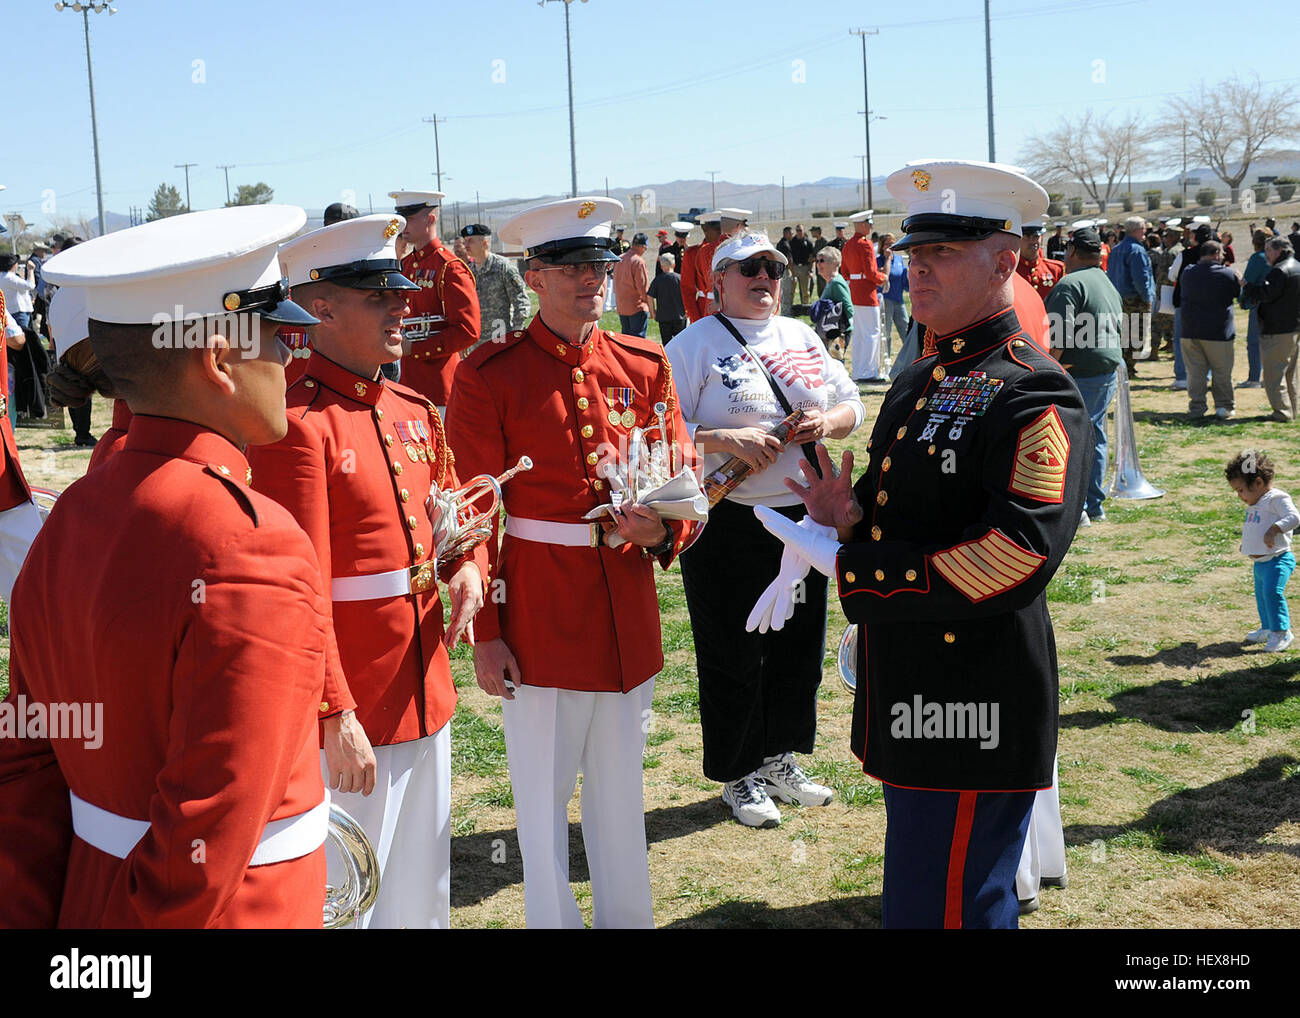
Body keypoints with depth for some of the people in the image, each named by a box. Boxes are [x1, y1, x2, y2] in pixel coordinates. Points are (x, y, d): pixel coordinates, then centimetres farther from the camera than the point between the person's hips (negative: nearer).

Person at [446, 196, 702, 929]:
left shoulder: (645, 365, 6)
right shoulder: (489, 375, -7)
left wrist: (664, 528, -14)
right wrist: (487, 633, -9)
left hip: (628, 614, 4)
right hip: (539, 616, -4)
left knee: (622, 788, 17)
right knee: (544, 794, 8)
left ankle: (629, 917, 33)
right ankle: (554, 921, 25)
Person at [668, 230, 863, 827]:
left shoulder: (802, 337, 13)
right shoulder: (695, 345, -5)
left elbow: (851, 403, 16)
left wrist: (829, 422, -6)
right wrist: (727, 440, -25)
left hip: (804, 515, 6)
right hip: (728, 525, -6)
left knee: (800, 644, 14)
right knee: (733, 654, 4)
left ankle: (780, 758, 34)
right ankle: (739, 776, 21)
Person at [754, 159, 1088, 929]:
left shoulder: (1035, 395, -16)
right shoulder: (919, 381, 13)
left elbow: (1019, 553, -26)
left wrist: (848, 570, -21)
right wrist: (849, 521, -2)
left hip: (973, 709, -9)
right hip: (909, 692, 9)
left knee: (942, 907, -1)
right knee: (916, 890, 22)